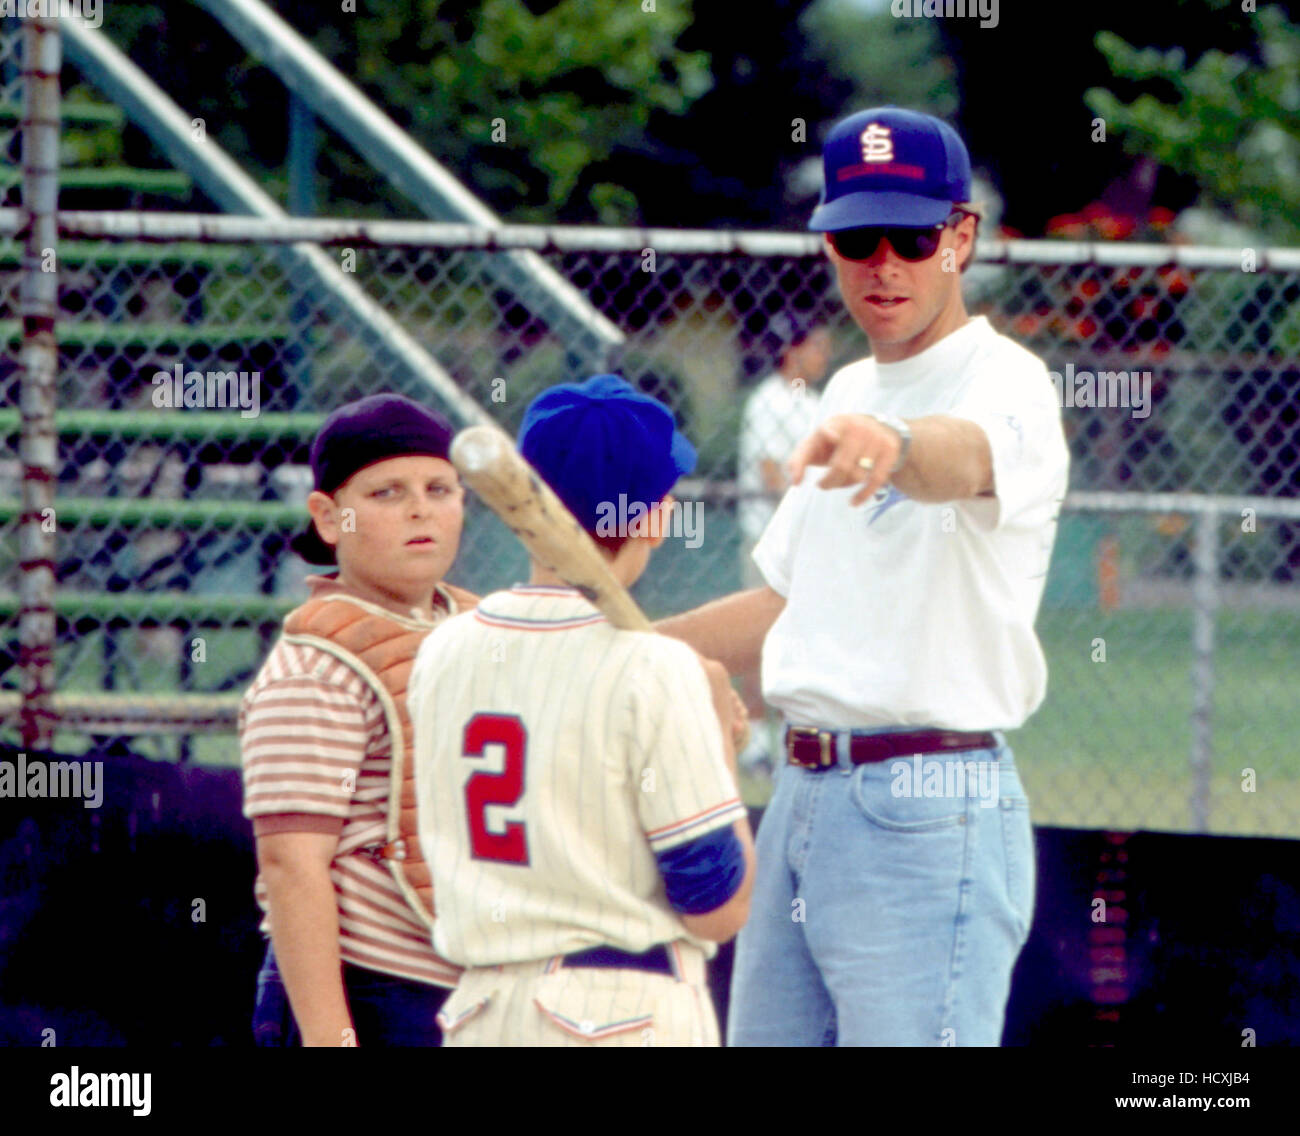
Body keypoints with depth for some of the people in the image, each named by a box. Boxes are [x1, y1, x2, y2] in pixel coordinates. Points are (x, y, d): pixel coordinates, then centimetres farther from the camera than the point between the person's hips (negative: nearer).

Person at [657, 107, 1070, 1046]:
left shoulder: (1005, 381, -9)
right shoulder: (848, 395, 18)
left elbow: (964, 455, -35)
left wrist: (893, 445, -57)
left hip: (931, 816, -9)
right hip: (803, 794, 9)